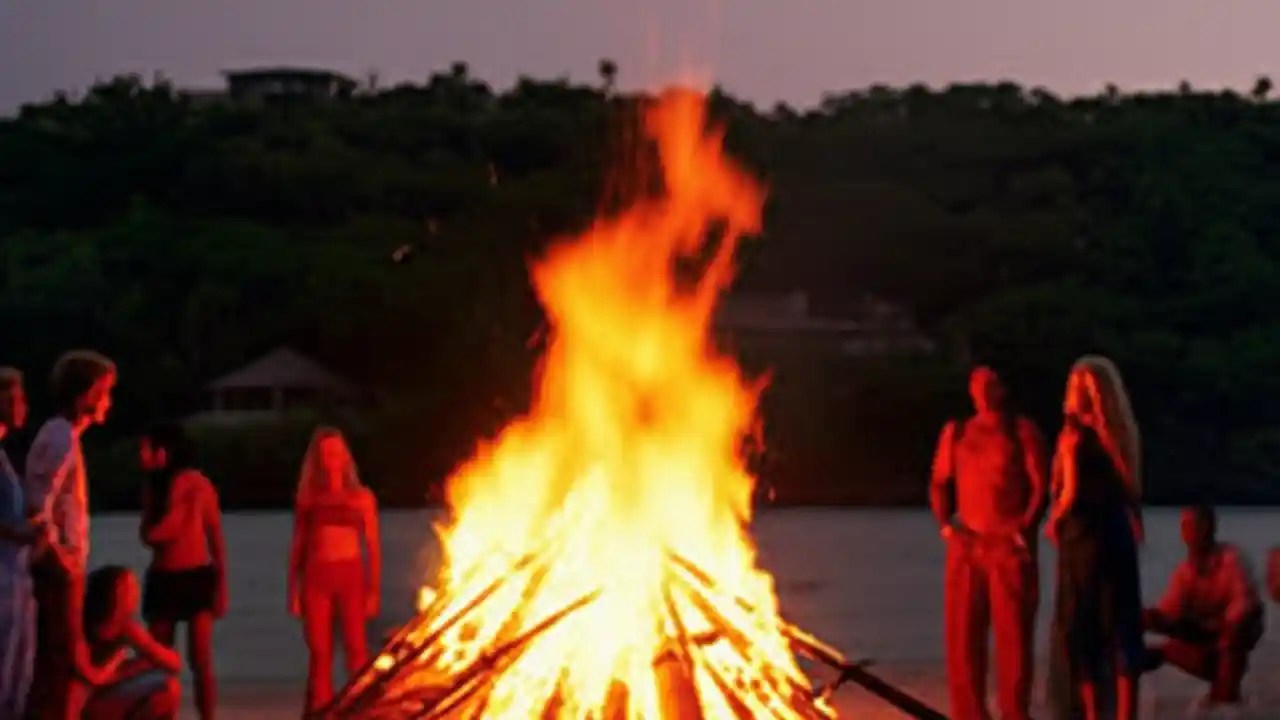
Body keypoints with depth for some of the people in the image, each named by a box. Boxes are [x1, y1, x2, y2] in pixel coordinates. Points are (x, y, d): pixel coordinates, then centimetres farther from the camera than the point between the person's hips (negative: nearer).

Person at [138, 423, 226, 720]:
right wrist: (176, 508, -15)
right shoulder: (152, 486, 6)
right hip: (162, 580, 4)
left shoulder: (198, 485, -4)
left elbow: (216, 539, 0)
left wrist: (222, 585, -3)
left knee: (200, 661, -6)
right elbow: (149, 535, -4)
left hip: (196, 578, -4)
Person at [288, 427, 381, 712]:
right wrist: (293, 590, 3)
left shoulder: (361, 497, 7)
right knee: (319, 652, 1)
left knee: (356, 649, -4)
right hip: (316, 576, 1)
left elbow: (373, 547, 5)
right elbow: (298, 546, 9)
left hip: (350, 574, -1)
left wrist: (373, 589, -2)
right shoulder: (308, 498, 9)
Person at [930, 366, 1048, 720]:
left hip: (1011, 548, -3)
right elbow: (940, 483, 13)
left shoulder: (1023, 431, 3)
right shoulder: (955, 432, 15)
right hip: (965, 547, 3)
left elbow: (1041, 486, -3)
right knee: (963, 634, 2)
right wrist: (945, 523, -4)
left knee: (1014, 635, -4)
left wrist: (1026, 529, -17)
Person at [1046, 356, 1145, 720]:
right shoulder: (1123, 432, 6)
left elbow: (1070, 491, -15)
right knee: (1121, 623, 8)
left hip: (1083, 536, -5)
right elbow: (1131, 489, 7)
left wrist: (1054, 521, 1)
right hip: (1119, 534, 5)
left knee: (1079, 625, 3)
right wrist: (1135, 525, 14)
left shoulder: (1075, 433, -11)